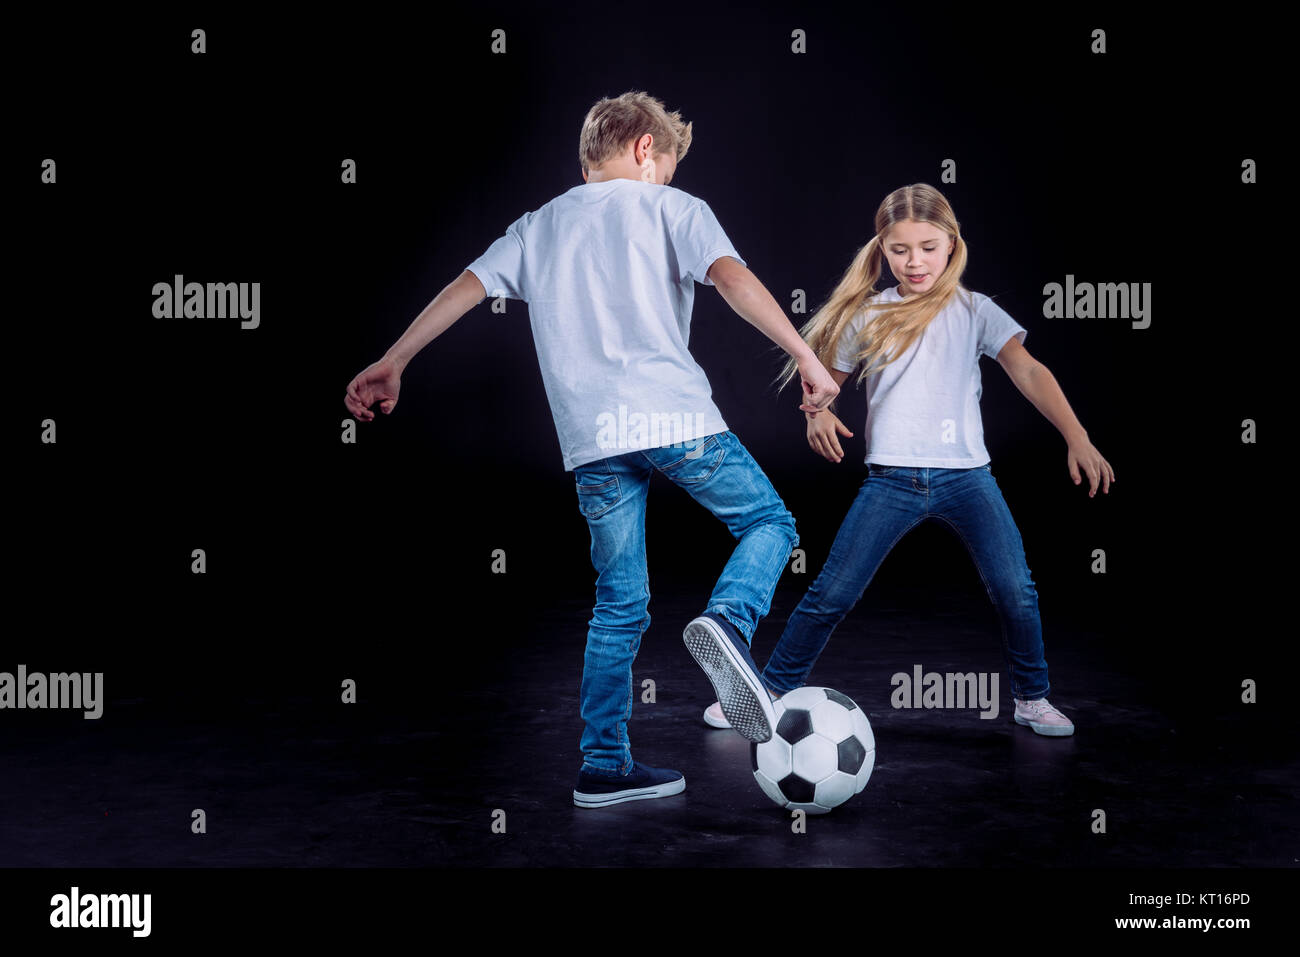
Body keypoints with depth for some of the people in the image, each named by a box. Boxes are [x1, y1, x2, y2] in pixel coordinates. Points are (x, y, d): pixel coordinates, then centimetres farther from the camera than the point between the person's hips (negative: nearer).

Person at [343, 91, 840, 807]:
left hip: (590, 434, 4)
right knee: (769, 524, 15)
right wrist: (807, 357, -7)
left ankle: (603, 767, 10)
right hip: (674, 417, -4)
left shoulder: (539, 225, 21)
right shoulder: (672, 207, 9)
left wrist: (391, 363, 19)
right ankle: (728, 621, -16)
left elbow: (465, 288, 14)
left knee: (619, 603, 12)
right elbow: (731, 277, -7)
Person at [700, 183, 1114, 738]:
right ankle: (773, 689, 14)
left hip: (965, 475, 0)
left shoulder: (974, 311, 5)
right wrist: (818, 411, -9)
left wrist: (1076, 438, -16)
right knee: (831, 594, -2)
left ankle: (1032, 698, 14)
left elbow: (1026, 370, -4)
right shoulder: (868, 316, 8)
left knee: (1015, 593, -9)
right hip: (891, 479, 0)